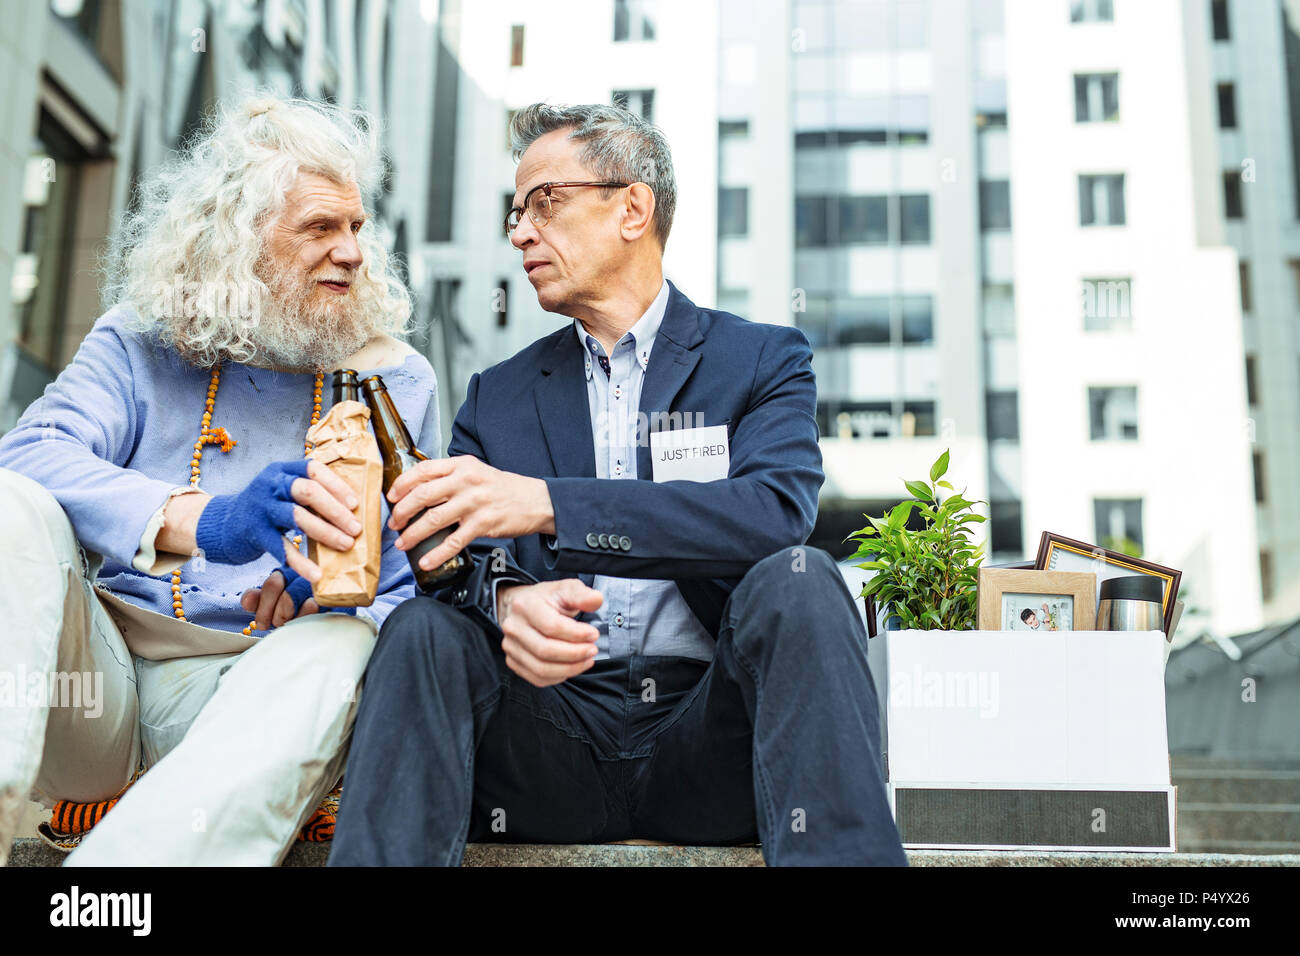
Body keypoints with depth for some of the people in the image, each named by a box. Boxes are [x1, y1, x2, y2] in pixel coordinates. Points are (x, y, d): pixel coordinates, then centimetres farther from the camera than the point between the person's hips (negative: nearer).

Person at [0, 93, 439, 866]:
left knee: (340, 646, -34)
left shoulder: (397, 382, 11)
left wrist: (329, 602, -16)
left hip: (249, 694, 0)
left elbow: (409, 593, 10)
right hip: (94, 682, 1)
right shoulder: (138, 345, 11)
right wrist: (204, 520, -29)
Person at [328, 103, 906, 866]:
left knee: (798, 583, -30)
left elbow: (776, 513, -14)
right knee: (423, 630, -26)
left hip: (704, 732, -1)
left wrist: (546, 504, -25)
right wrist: (509, 600, -21)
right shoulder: (499, 395, 17)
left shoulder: (764, 360, 7)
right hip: (556, 732, 2)